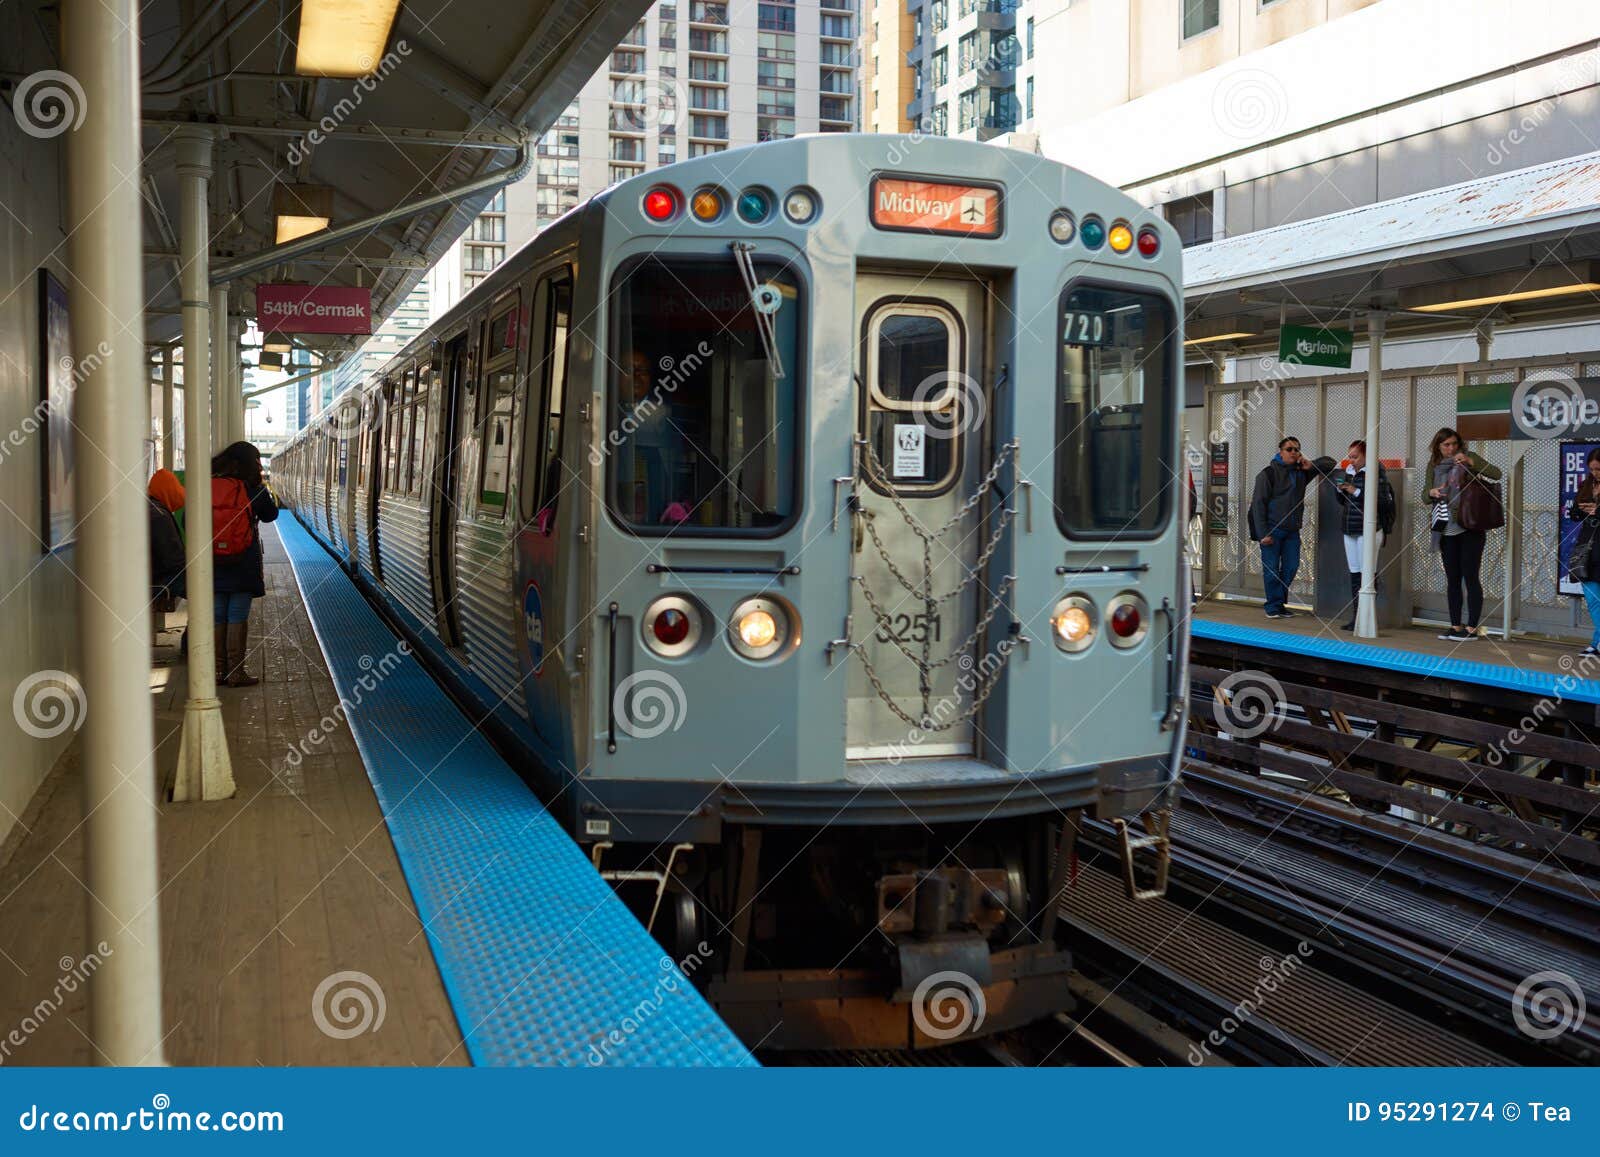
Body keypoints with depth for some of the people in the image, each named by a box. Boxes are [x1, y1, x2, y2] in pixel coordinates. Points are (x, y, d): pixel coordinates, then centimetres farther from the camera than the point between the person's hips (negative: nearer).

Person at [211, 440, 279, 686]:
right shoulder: (252, 490, -8)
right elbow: (270, 514, 8)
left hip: (213, 564, 3)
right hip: (243, 565, -3)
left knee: (217, 617, 9)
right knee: (238, 617, 1)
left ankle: (218, 670, 13)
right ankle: (236, 672, 3)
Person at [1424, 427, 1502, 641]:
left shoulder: (1468, 457, -3)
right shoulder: (1434, 465, 8)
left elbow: (1496, 474, -12)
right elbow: (1424, 496, 8)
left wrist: (1470, 462, -23)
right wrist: (1432, 493, -15)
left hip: (1470, 528, -5)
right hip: (1447, 531, 5)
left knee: (1470, 577, -5)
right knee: (1452, 579, 8)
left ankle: (1472, 628, -2)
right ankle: (1456, 626, 14)